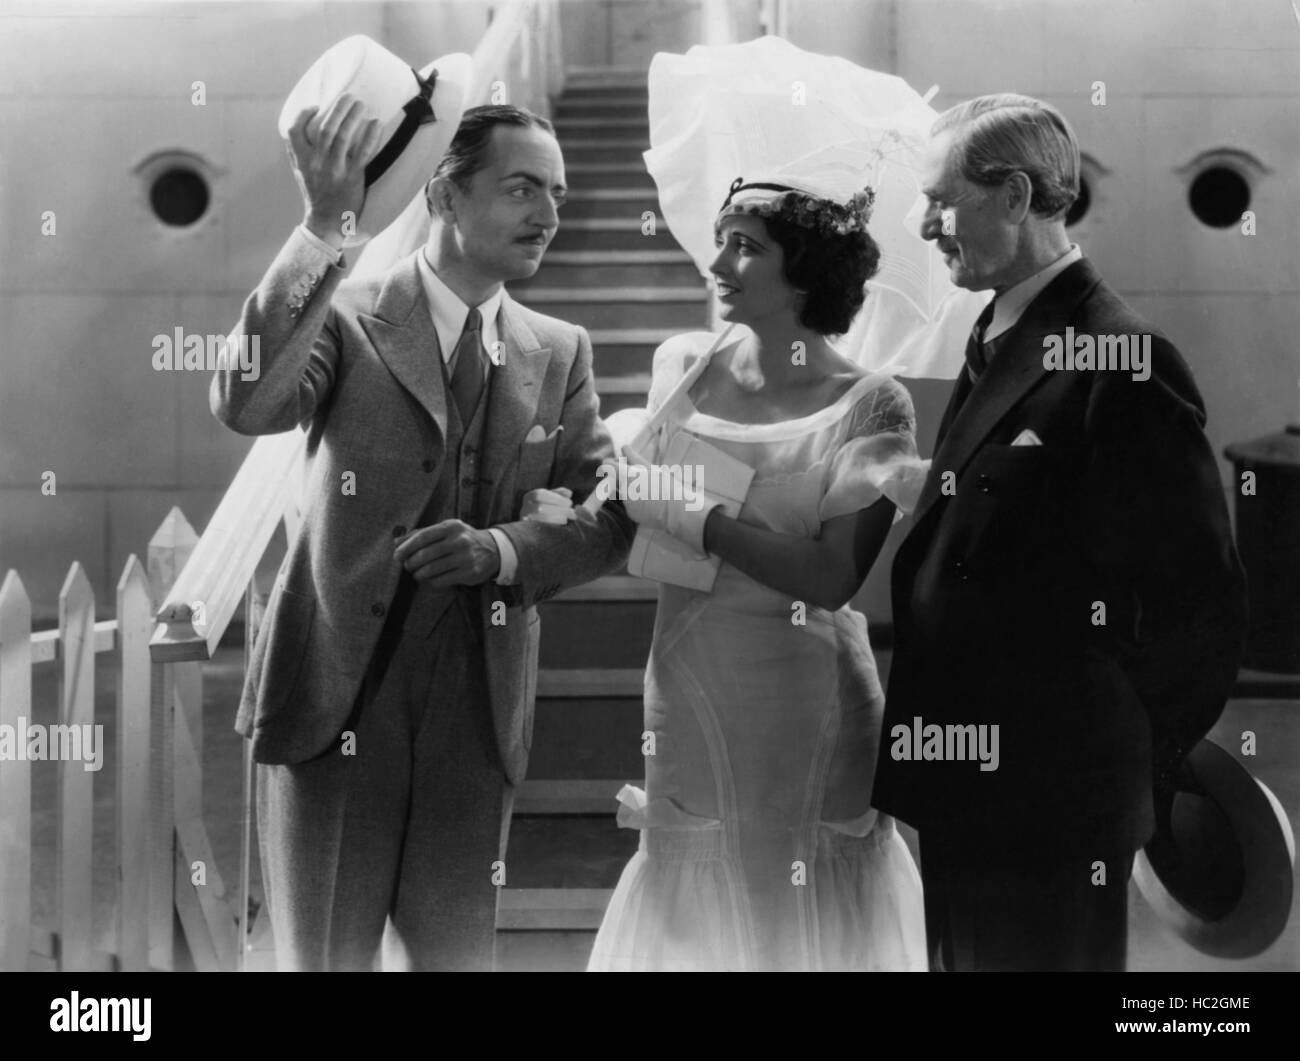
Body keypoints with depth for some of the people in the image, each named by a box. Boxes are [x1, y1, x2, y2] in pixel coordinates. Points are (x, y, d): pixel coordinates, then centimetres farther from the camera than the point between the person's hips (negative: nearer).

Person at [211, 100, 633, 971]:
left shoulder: (560, 352, 9)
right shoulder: (344, 316, -3)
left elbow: (608, 520, 4)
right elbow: (245, 403, -23)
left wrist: (502, 550, -16)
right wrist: (323, 228, -29)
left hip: (477, 707, 4)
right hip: (336, 693, -3)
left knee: (454, 956, 13)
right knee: (321, 959, 7)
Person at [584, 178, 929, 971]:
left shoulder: (871, 407, -8)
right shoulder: (681, 367, 6)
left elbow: (833, 577, -17)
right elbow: (638, 507, 16)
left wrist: (693, 521, -16)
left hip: (805, 713, -4)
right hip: (686, 696, 4)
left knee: (802, 928, 5)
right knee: (687, 922, 11)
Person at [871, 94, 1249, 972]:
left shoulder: (1123, 363, -17)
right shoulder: (995, 348, 13)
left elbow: (1202, 597, -17)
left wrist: (1129, 761, -7)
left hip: (1050, 800, -9)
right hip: (965, 784, 9)